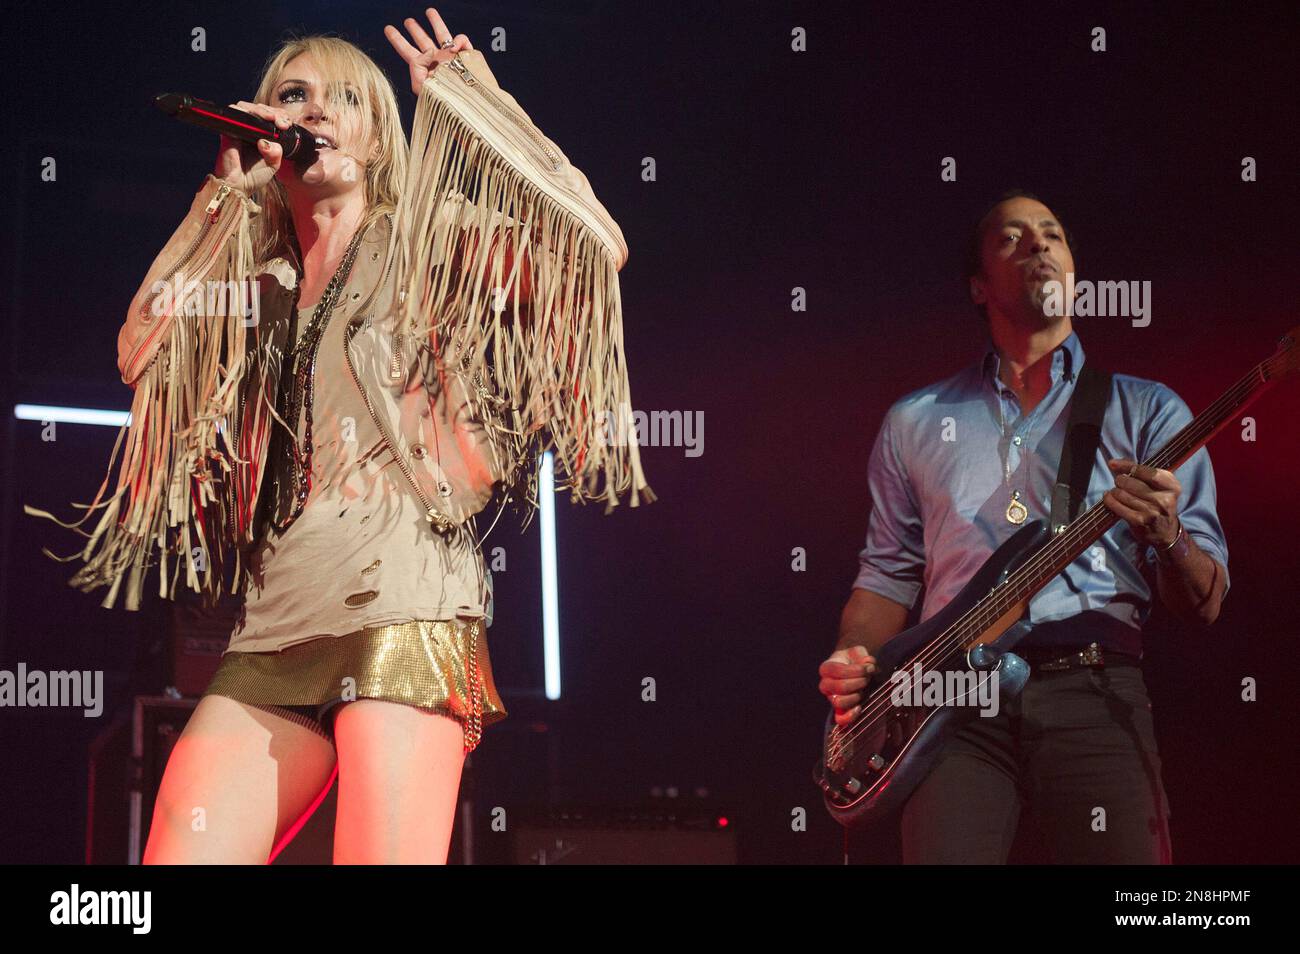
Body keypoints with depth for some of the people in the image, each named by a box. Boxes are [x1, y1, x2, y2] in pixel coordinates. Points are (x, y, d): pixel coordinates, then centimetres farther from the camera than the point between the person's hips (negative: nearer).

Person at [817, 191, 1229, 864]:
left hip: (1092, 689, -1)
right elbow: (888, 576, 22)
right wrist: (853, 664, 2)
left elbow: (1203, 607, 7)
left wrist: (1167, 536, -15)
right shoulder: (915, 422, 19)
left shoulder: (1146, 410, 13)